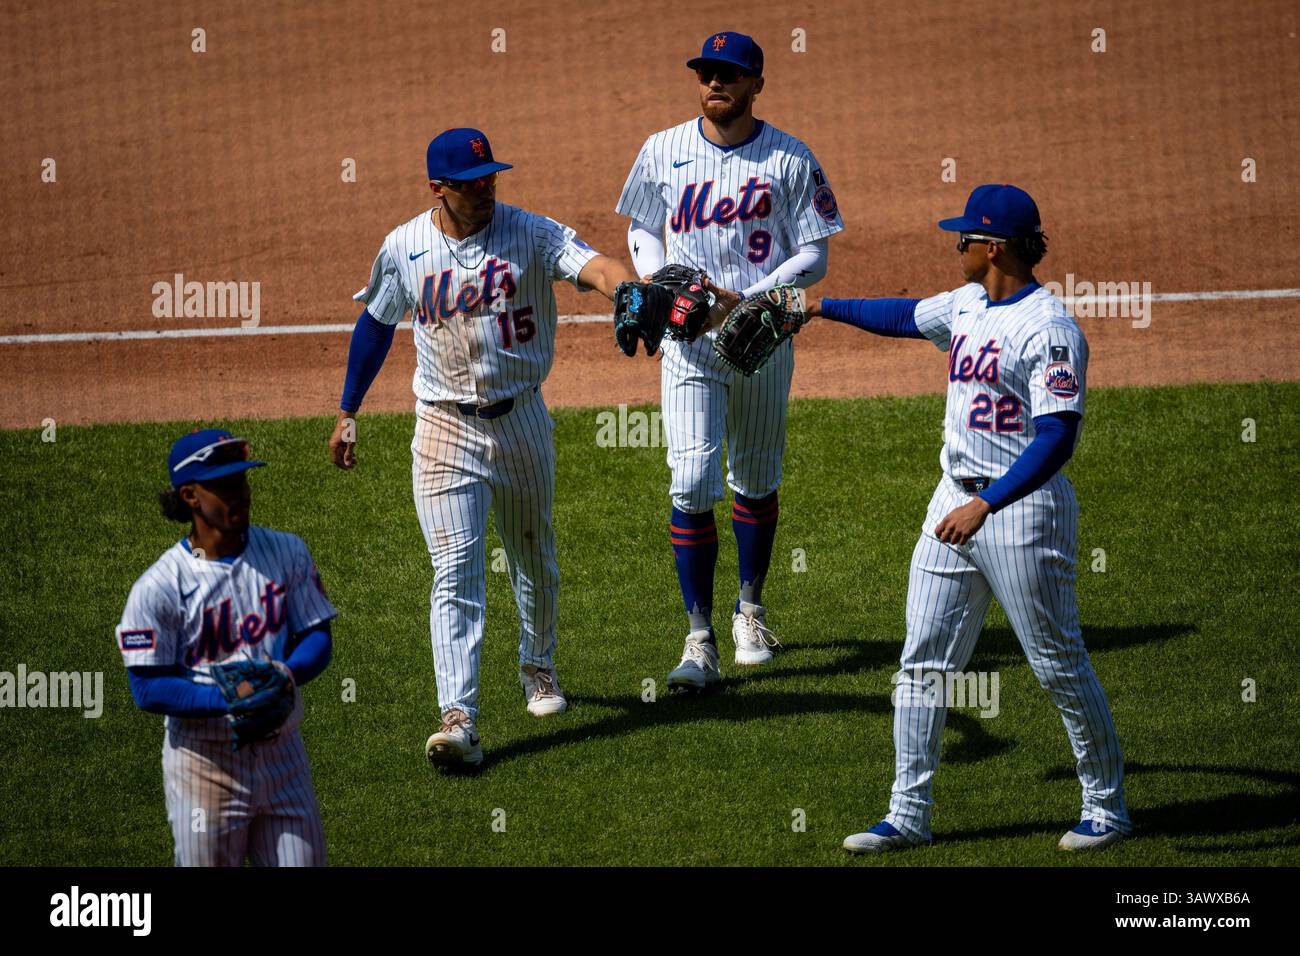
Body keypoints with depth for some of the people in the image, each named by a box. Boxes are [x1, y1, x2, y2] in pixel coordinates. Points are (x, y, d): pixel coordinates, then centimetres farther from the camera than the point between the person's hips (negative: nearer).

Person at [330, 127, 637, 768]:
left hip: (521, 421, 1)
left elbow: (594, 264, -26)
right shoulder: (404, 248, -2)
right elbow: (376, 324, 14)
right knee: (456, 572, -11)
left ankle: (538, 666, 45)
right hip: (445, 430, -1)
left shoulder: (529, 234, -8)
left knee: (534, 560, 18)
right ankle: (459, 720, -20)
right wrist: (348, 414, 17)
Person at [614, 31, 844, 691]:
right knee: (691, 484, -11)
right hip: (688, 339, 0)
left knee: (756, 480, 13)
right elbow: (641, 229, 14)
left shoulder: (790, 160, -3)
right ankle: (700, 641, -10)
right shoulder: (663, 152, 1)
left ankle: (751, 608, 35)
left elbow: (813, 256, -3)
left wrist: (745, 300, -18)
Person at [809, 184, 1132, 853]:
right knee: (921, 662, 7)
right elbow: (905, 317, 30)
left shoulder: (1049, 327, -19)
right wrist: (822, 307, 35)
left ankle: (1106, 808, 15)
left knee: (1060, 666, 1)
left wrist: (986, 505, -33)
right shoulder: (967, 305, 8)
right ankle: (909, 816, 11)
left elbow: (1058, 438, -26)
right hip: (956, 503, 9)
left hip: (1023, 508, -9)